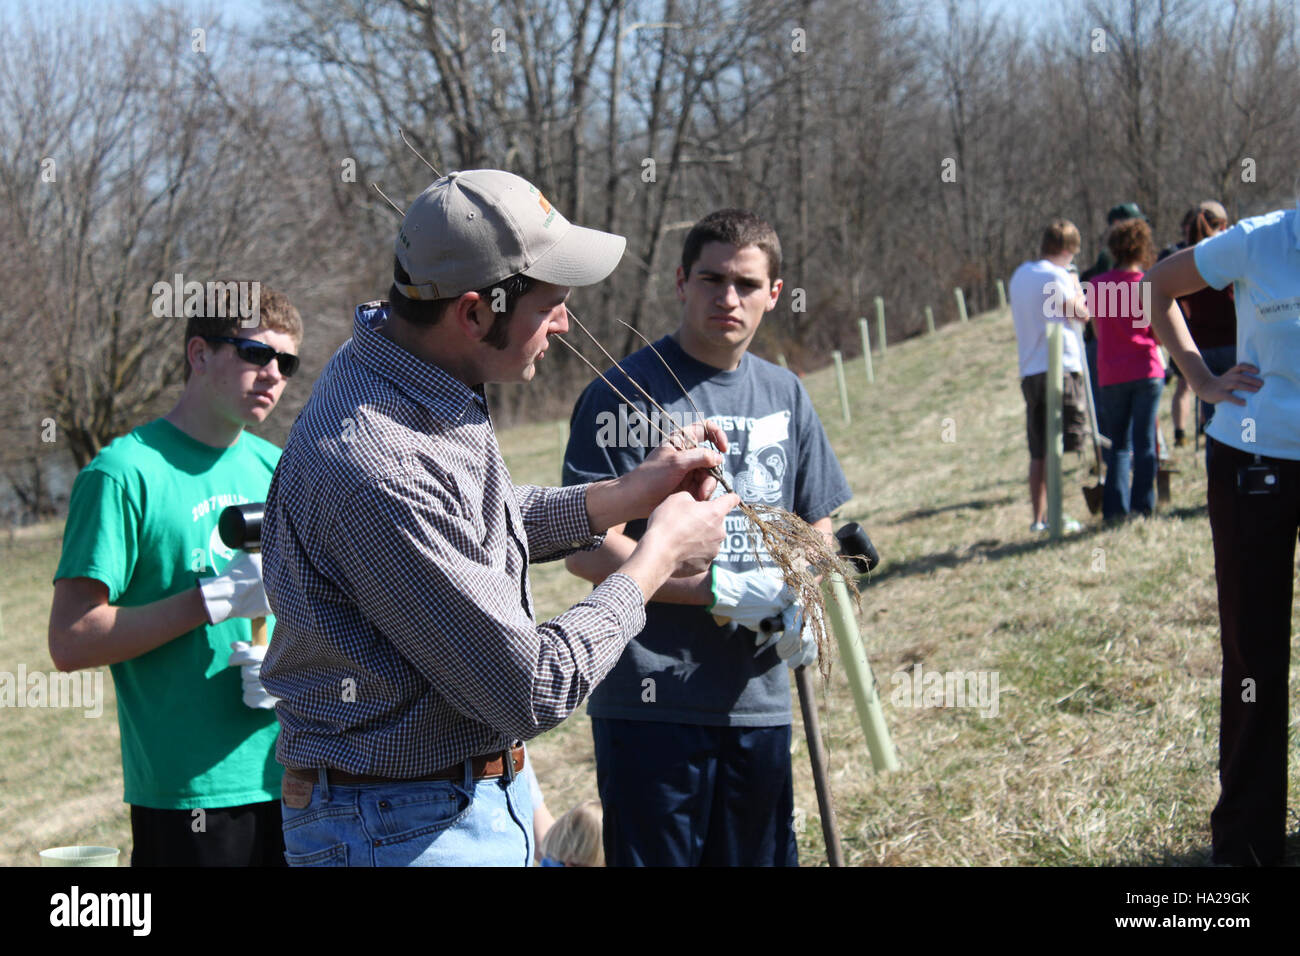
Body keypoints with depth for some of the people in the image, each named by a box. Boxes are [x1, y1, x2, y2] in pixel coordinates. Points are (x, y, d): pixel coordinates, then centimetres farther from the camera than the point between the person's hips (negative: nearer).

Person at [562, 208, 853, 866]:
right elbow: (588, 550, -13)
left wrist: (804, 610, -1)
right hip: (651, 704, -6)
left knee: (758, 855, 13)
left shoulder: (785, 396, 11)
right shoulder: (625, 395, -8)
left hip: (760, 700, 6)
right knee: (654, 857, 0)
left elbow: (817, 529, 20)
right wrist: (722, 588, -19)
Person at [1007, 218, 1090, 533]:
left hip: (1029, 372, 7)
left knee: (1038, 452, 10)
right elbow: (1081, 313, -11)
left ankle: (1039, 517, 12)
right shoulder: (1055, 275, -10)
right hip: (1059, 368, -7)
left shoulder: (1019, 275, 15)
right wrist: (1076, 287, 7)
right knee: (1057, 448, -5)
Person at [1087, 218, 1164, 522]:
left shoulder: (1096, 286, 2)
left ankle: (1115, 508, 3)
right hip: (1147, 371, -2)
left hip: (1111, 374, 2)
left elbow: (1098, 331, 10)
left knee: (1120, 442, 12)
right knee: (1145, 441, 4)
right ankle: (1142, 506, 1)